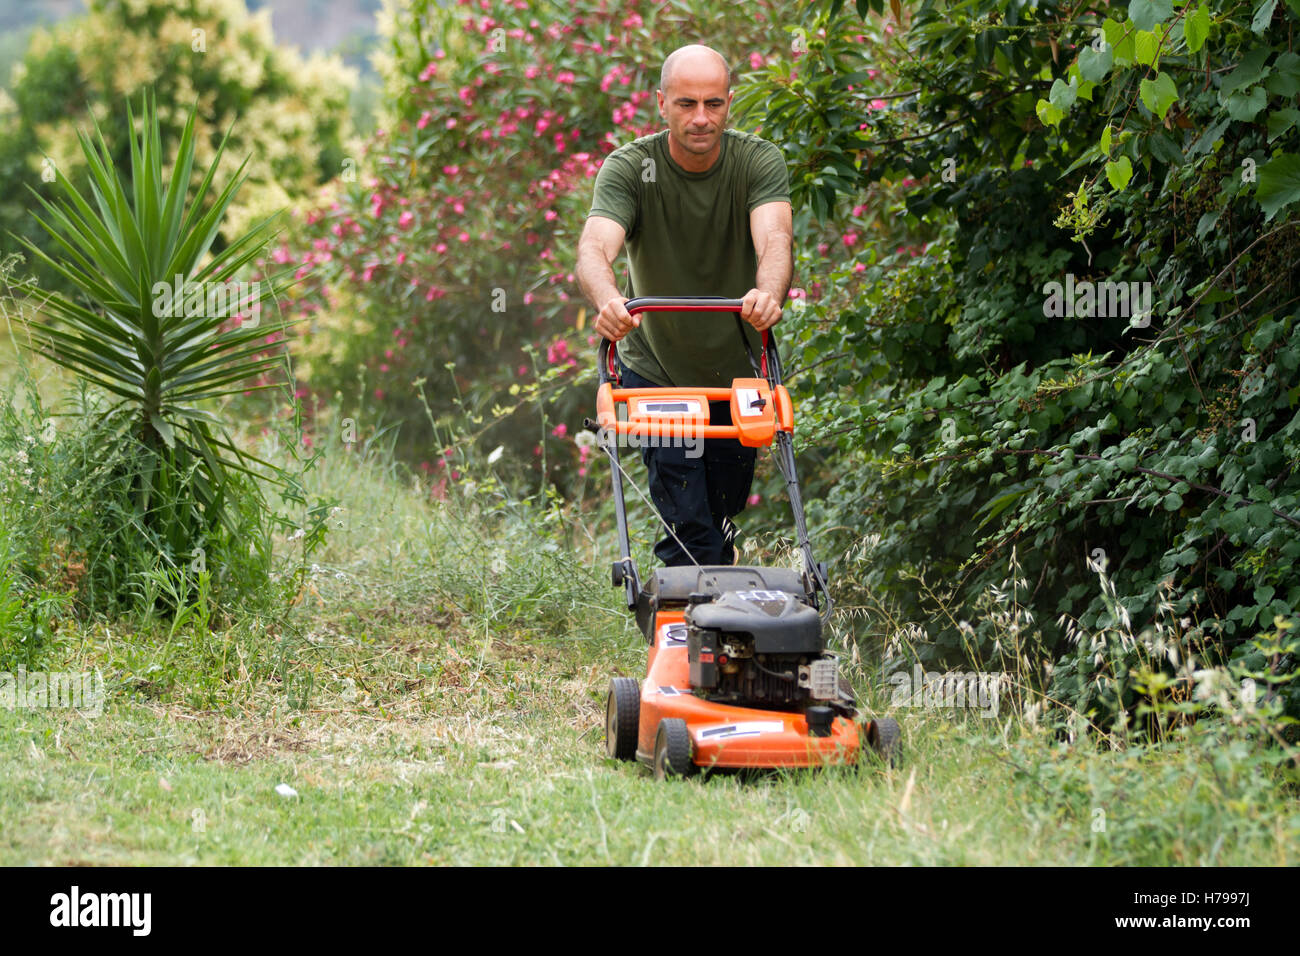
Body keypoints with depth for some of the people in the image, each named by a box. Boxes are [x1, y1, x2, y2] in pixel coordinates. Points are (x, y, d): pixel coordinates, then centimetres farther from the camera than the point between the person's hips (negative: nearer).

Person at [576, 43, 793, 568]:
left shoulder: (759, 161, -15)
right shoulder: (629, 167, -18)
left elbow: (774, 238, -33)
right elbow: (595, 247, -35)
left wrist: (768, 292, -57)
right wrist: (606, 298, -59)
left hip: (736, 372, 2)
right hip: (657, 373, -2)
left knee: (722, 517, 14)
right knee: (687, 527, -13)